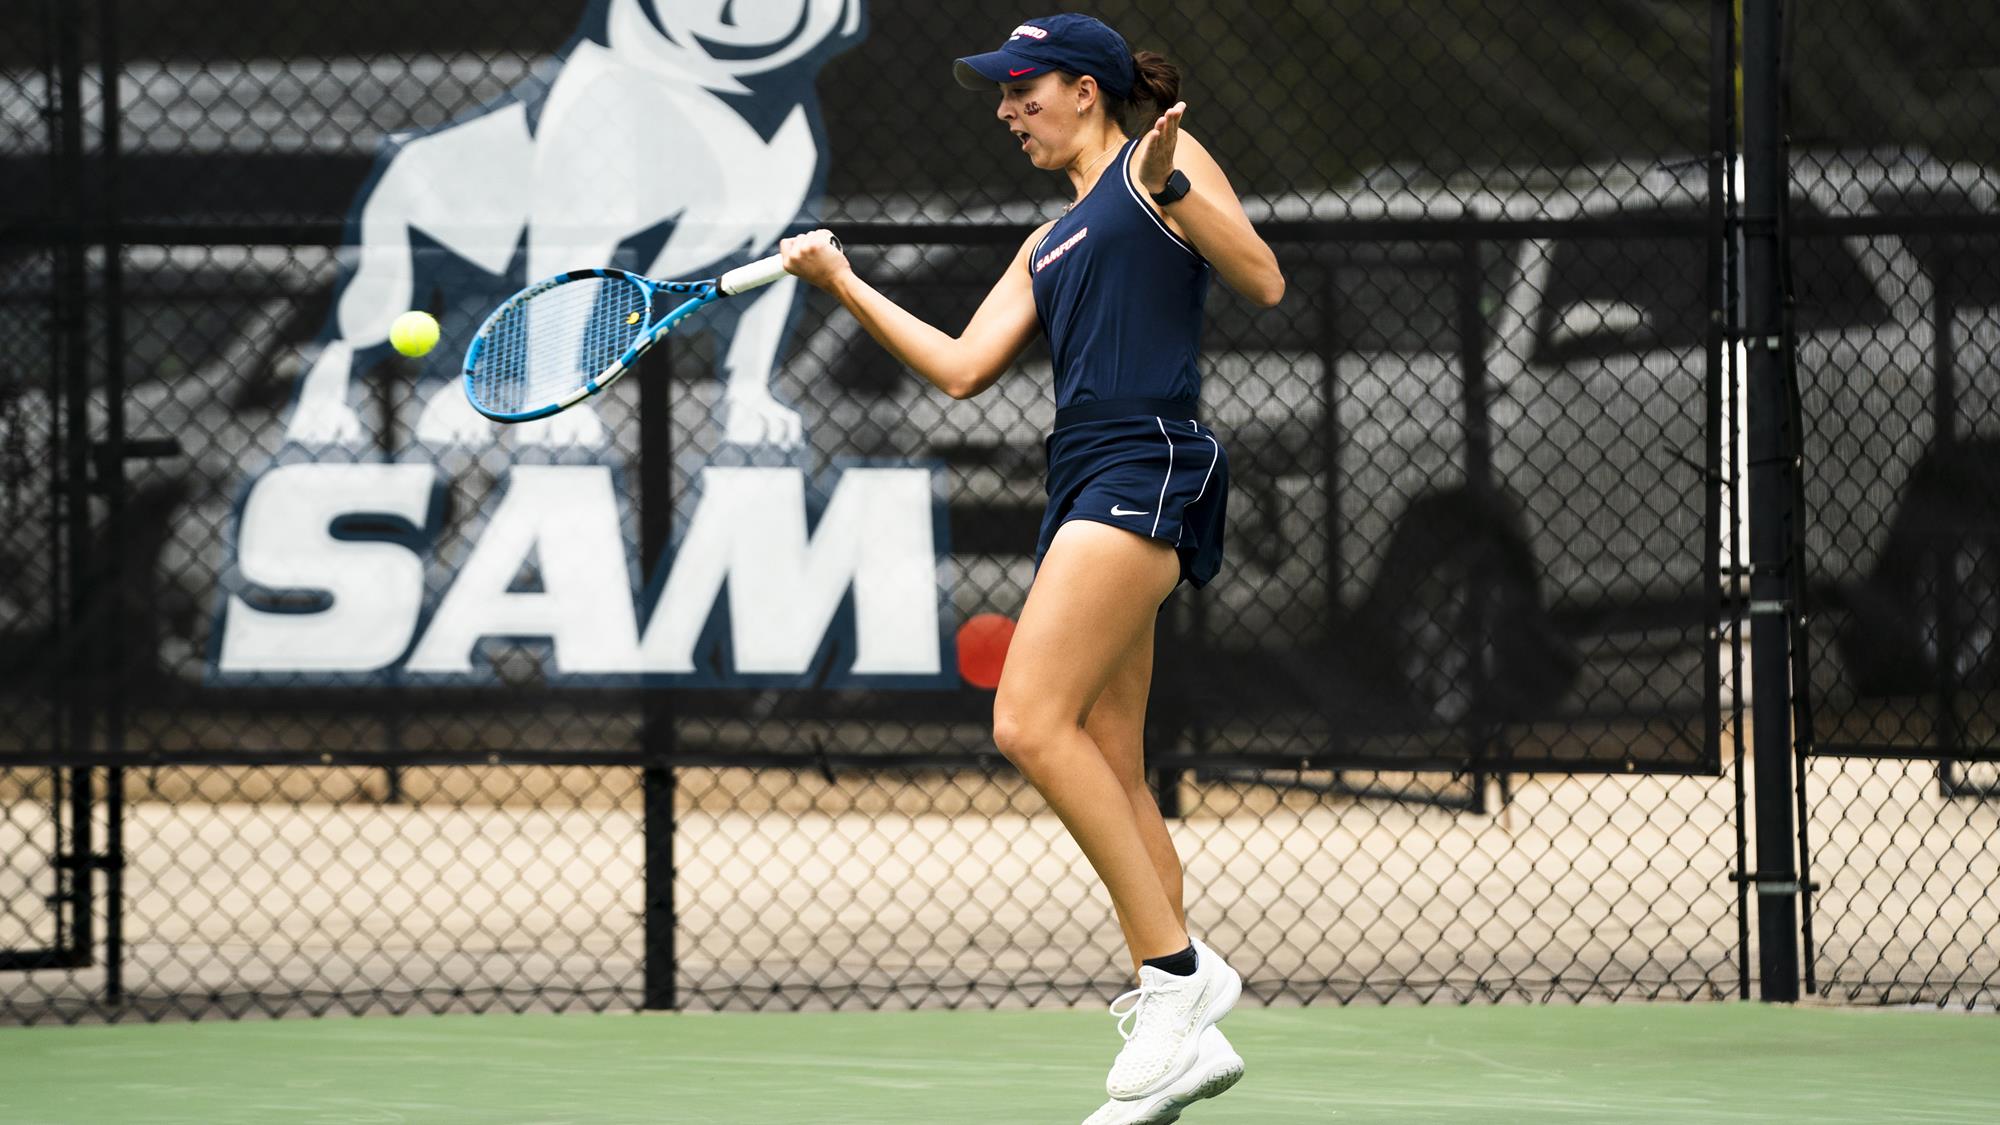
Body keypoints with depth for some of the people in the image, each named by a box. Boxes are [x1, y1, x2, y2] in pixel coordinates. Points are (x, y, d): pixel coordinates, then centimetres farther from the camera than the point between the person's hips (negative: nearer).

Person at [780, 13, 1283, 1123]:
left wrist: (1172, 193, -17)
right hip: (1086, 484, 9)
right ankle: (1180, 1032, 4)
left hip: (1147, 464, -9)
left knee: (1032, 721, -20)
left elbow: (1264, 283, -5)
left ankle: (1177, 964, -18)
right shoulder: (1048, 247, 27)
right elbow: (963, 367, 19)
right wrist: (845, 285, 18)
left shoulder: (1159, 159, 5)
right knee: (1109, 773, 3)